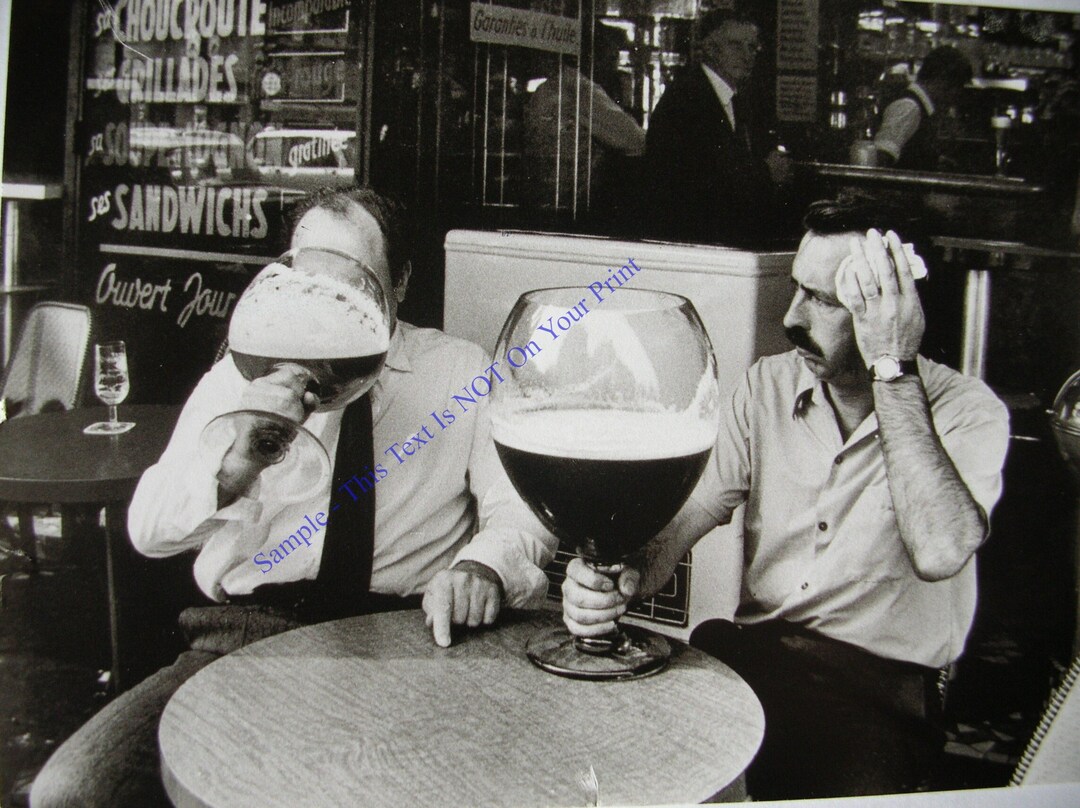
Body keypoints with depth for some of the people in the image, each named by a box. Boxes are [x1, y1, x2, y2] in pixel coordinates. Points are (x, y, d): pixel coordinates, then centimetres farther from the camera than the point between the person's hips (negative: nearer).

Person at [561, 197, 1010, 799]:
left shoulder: (968, 410, -7)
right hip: (752, 654, 4)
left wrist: (893, 368, -23)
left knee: (843, 785, -35)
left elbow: (939, 553, -27)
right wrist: (618, 577, -23)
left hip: (884, 683, -3)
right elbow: (684, 515, 1)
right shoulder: (770, 385, 7)